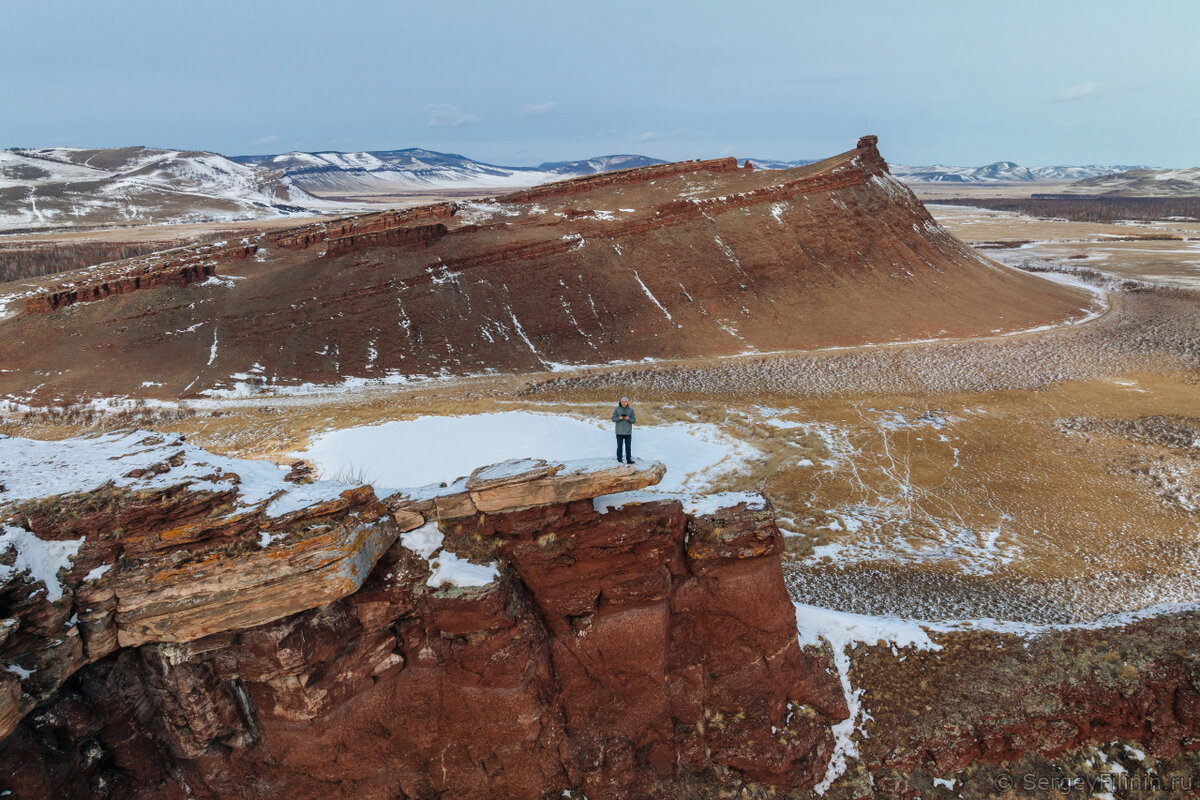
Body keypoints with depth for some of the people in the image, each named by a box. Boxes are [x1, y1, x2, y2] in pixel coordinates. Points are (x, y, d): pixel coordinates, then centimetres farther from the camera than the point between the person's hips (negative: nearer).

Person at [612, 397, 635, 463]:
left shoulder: (631, 410, 3)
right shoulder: (617, 409, 2)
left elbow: (634, 420, 2)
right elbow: (613, 419, 1)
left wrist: (628, 418, -18)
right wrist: (619, 418, -18)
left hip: (628, 432, 0)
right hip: (619, 432, 0)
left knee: (628, 447, 1)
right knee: (619, 446, 4)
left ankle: (629, 459, 5)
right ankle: (619, 459, 11)